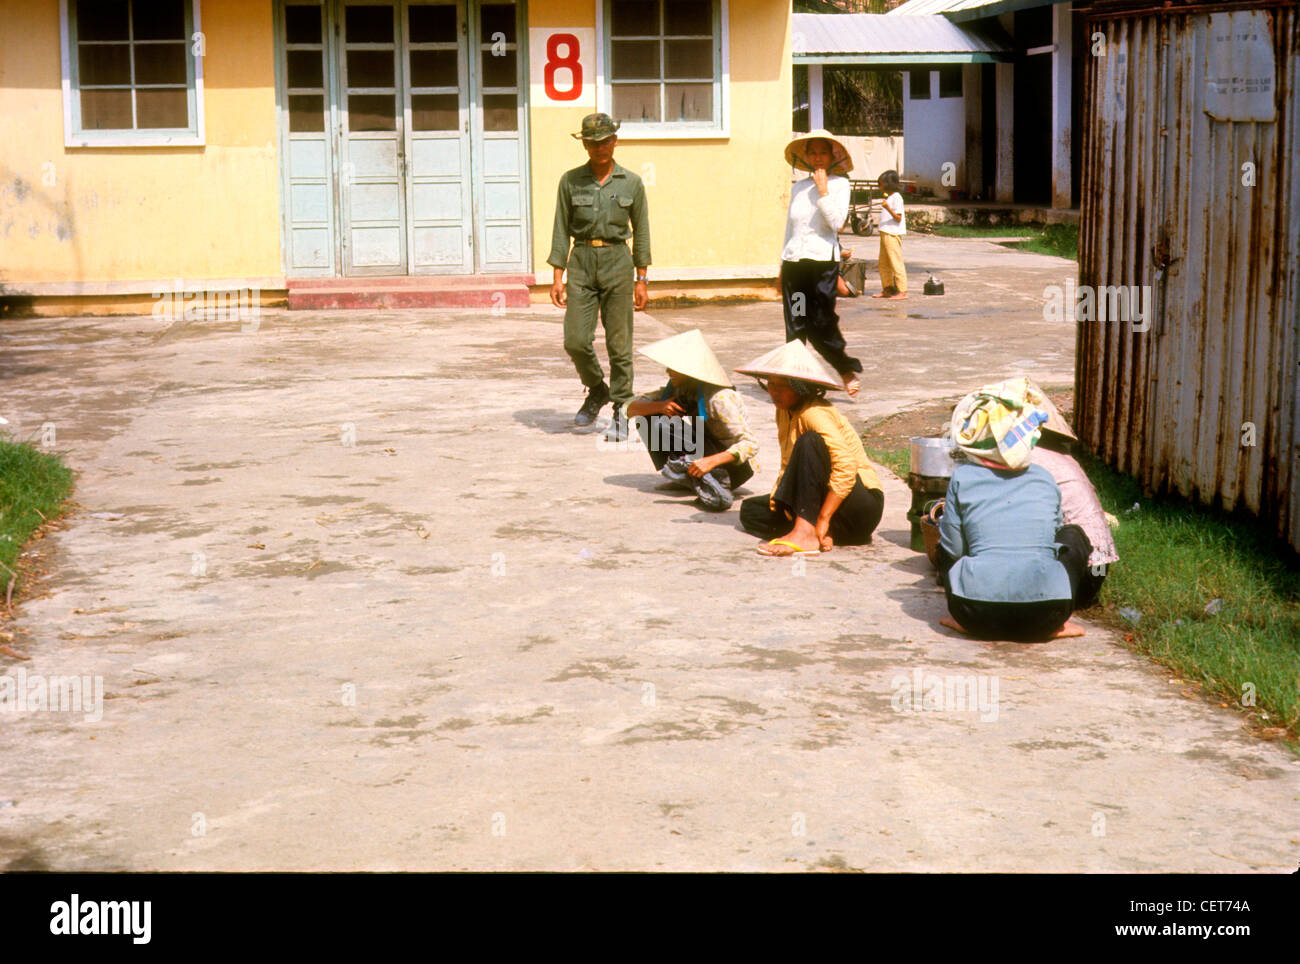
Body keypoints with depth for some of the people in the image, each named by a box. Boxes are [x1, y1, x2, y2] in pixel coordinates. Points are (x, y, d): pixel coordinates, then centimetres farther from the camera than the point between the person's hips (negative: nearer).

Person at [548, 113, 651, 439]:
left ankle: (621, 409, 11)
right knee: (575, 341, -5)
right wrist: (558, 277, -1)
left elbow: (641, 232, 7)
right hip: (581, 264, 1)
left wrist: (642, 280, 4)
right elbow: (561, 229, 5)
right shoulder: (571, 181, 4)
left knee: (619, 342, 0)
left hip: (617, 262, -1)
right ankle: (597, 391, 22)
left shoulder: (631, 183, 4)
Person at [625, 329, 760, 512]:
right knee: (647, 417, -7)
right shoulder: (677, 389, 0)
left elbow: (750, 444, -26)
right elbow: (632, 408, 2)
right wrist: (660, 406, -20)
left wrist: (710, 461, -39)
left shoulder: (720, 399, -22)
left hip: (733, 467, -8)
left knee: (666, 424, -25)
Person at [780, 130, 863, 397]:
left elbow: (836, 223, -11)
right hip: (793, 262, 4)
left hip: (823, 260, -4)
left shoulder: (839, 184, 3)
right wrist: (782, 268, 19)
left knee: (821, 325, -7)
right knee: (795, 326, 2)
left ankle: (847, 369, 14)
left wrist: (823, 189, -12)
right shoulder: (798, 187, 15)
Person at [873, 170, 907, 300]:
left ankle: (902, 291, -12)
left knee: (896, 262, -11)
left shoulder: (896, 197, -11)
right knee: (883, 263, 14)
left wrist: (887, 208, -29)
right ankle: (887, 289, 22)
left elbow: (898, 217, -19)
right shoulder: (889, 197, 19)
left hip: (893, 234, -10)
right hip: (885, 234, 10)